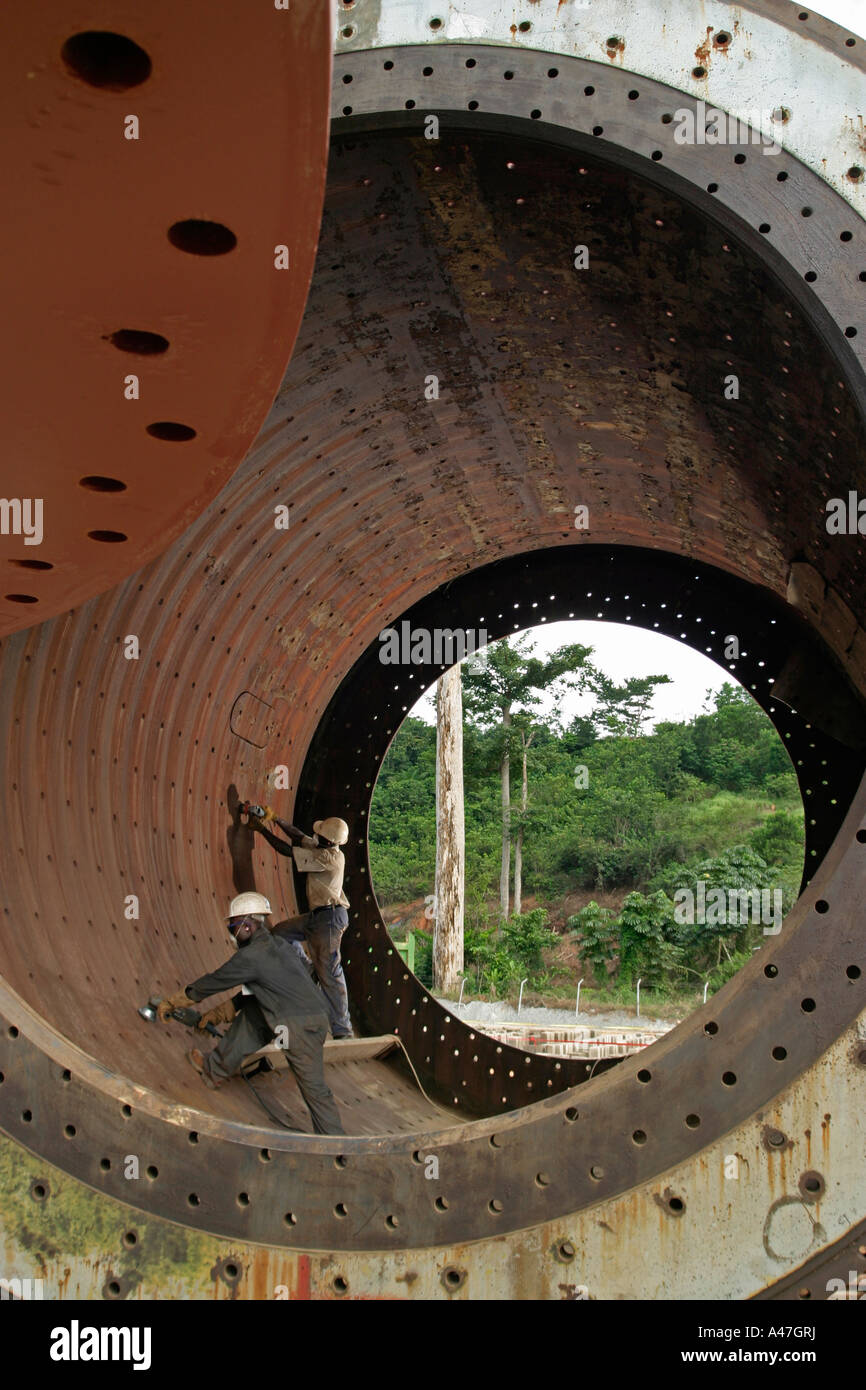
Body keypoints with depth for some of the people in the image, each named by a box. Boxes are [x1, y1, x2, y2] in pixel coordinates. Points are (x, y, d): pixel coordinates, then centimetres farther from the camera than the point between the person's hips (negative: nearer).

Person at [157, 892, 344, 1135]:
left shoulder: (251, 956, -11)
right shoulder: (277, 945, 17)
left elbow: (211, 983, 0)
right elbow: (255, 992, 26)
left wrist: (171, 1002, 13)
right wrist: (218, 1014, 30)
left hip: (300, 1027, -9)